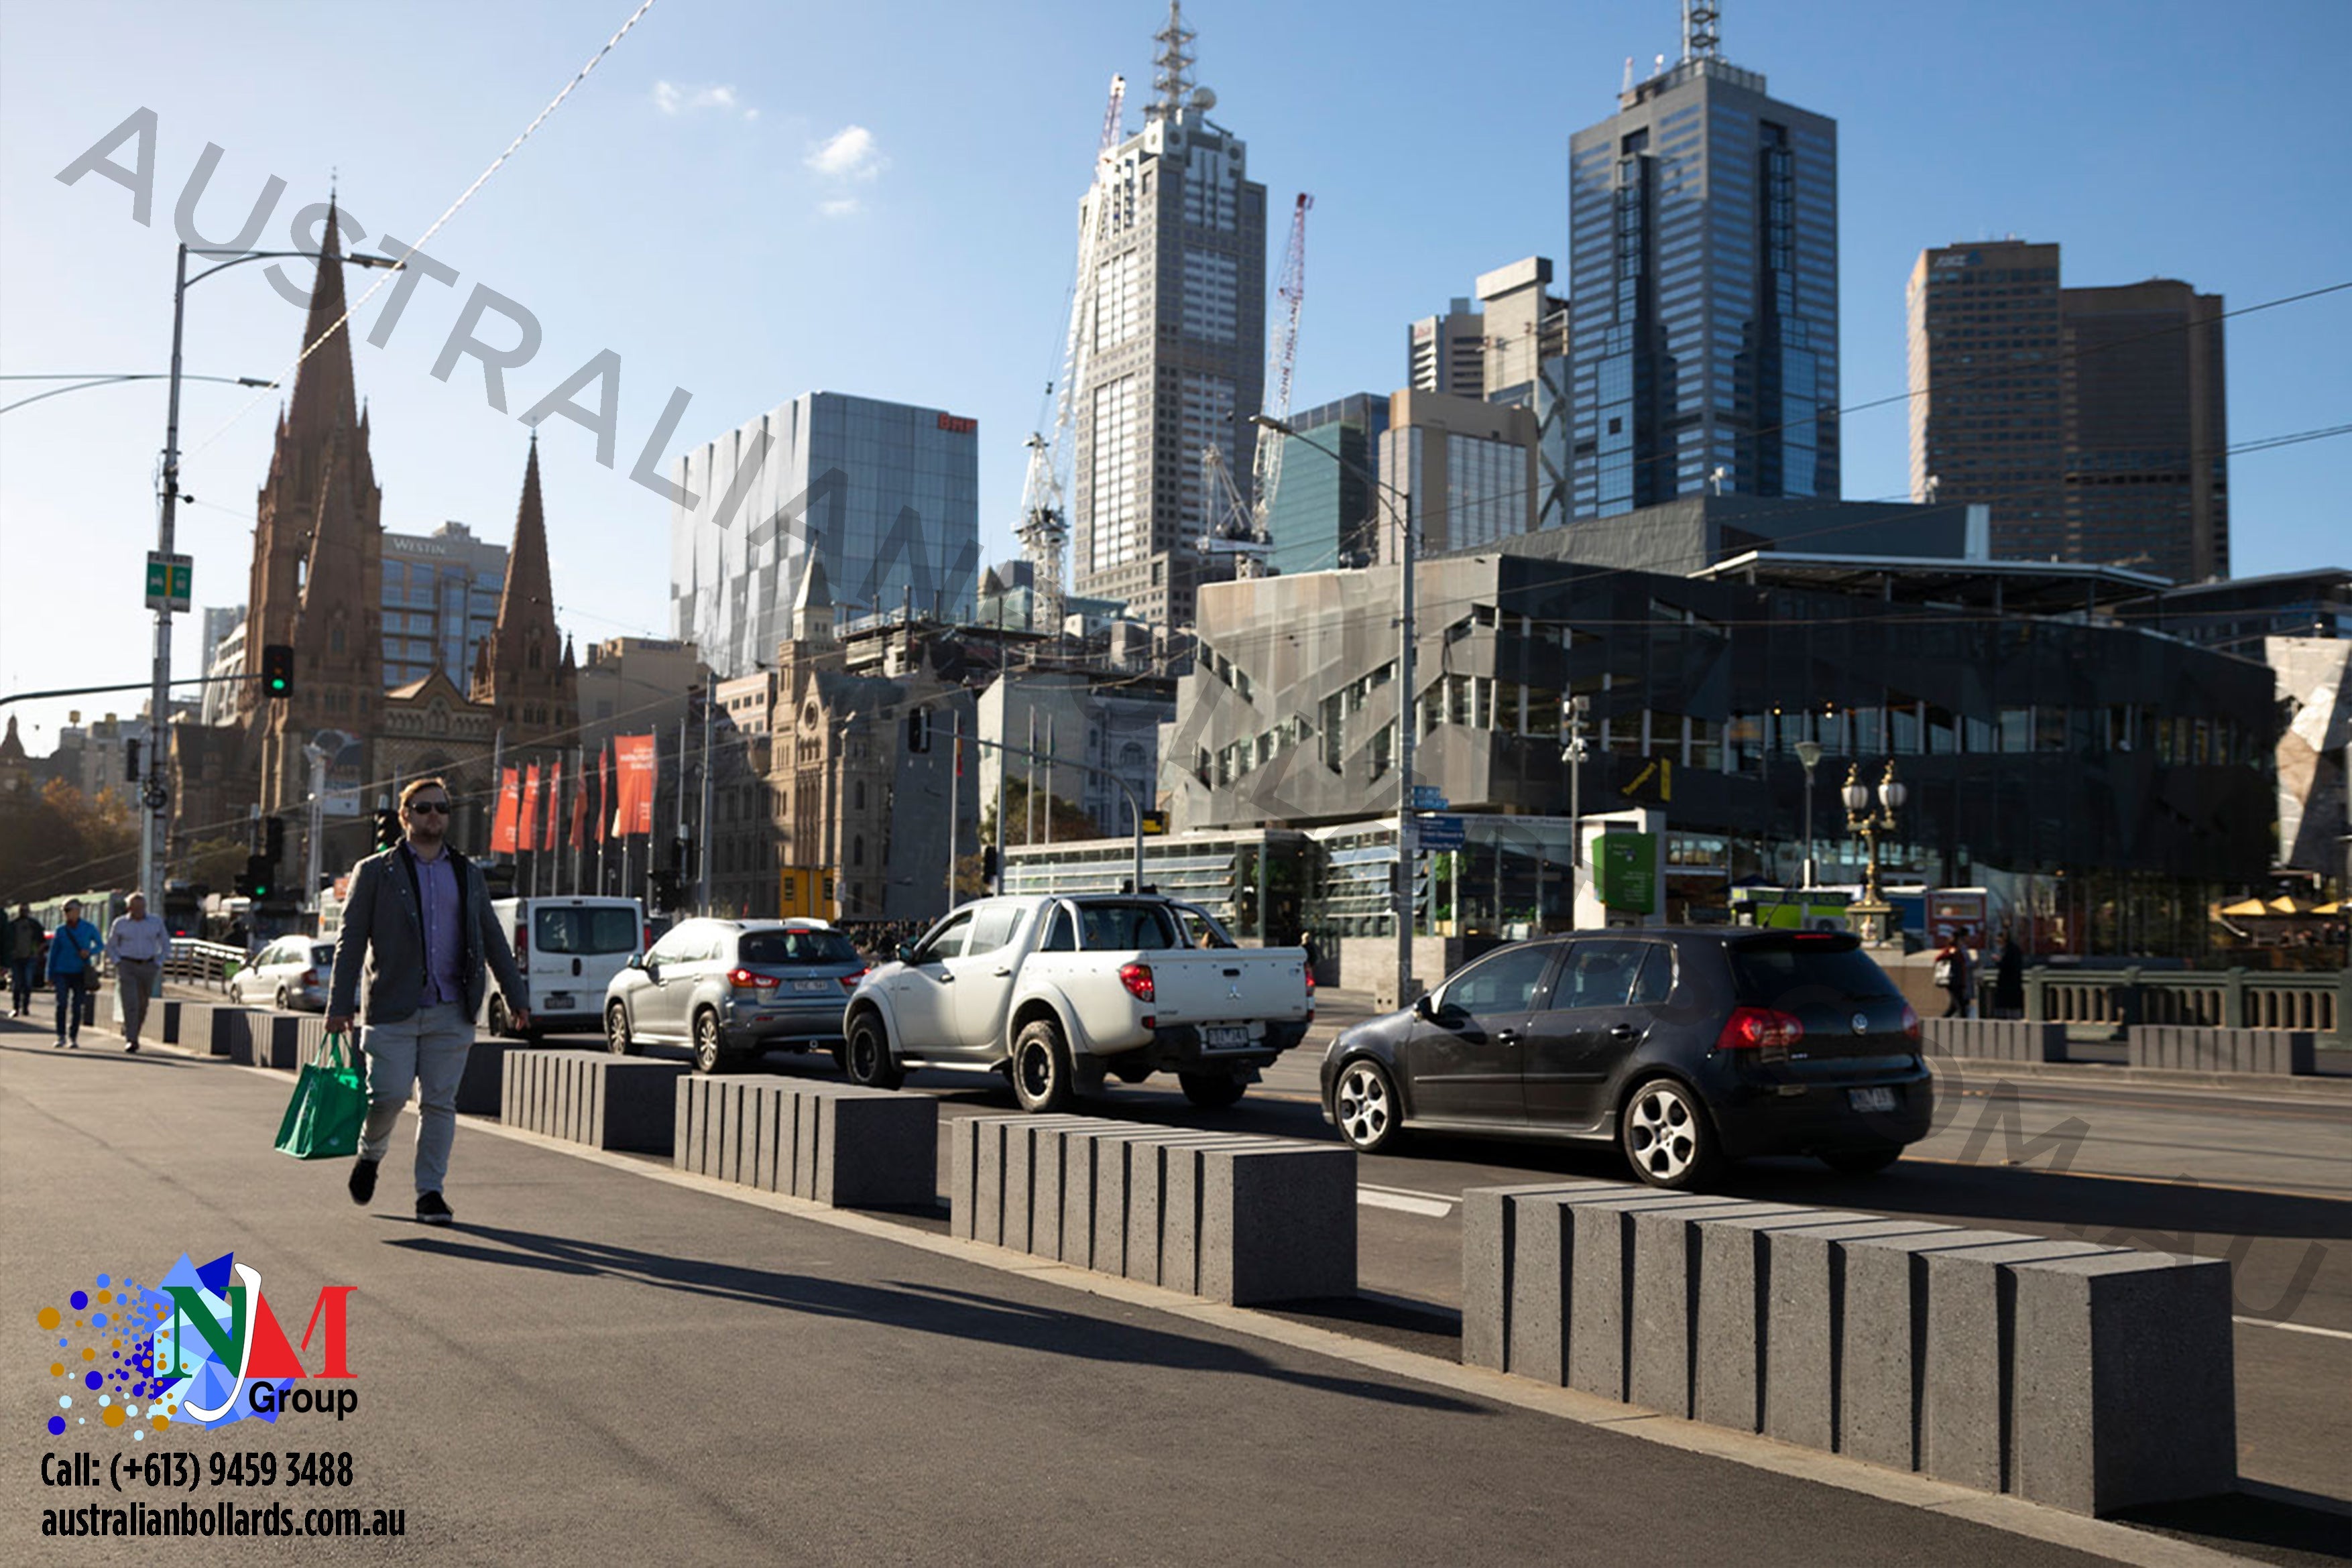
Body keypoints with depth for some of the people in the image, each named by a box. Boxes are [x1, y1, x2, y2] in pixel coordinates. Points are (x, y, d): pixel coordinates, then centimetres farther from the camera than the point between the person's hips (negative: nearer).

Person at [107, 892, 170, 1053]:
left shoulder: (156, 923, 5)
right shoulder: (120, 923, 3)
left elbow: (166, 945, 14)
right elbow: (110, 947, 13)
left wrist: (158, 964, 3)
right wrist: (118, 963, -2)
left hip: (148, 968, 2)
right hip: (127, 967, -2)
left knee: (143, 1006, 7)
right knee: (130, 1004, -13)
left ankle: (129, 1031, 30)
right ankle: (131, 1042, -15)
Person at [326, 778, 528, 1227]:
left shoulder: (468, 874, 15)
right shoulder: (375, 872, 6)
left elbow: (493, 940, 18)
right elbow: (350, 942, 3)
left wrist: (515, 998, 12)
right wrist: (340, 1005, -5)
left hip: (451, 1012, 3)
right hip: (393, 1009, -2)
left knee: (440, 1103, 2)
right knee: (389, 1095, -9)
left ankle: (430, 1192, 9)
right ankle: (370, 1155, 21)